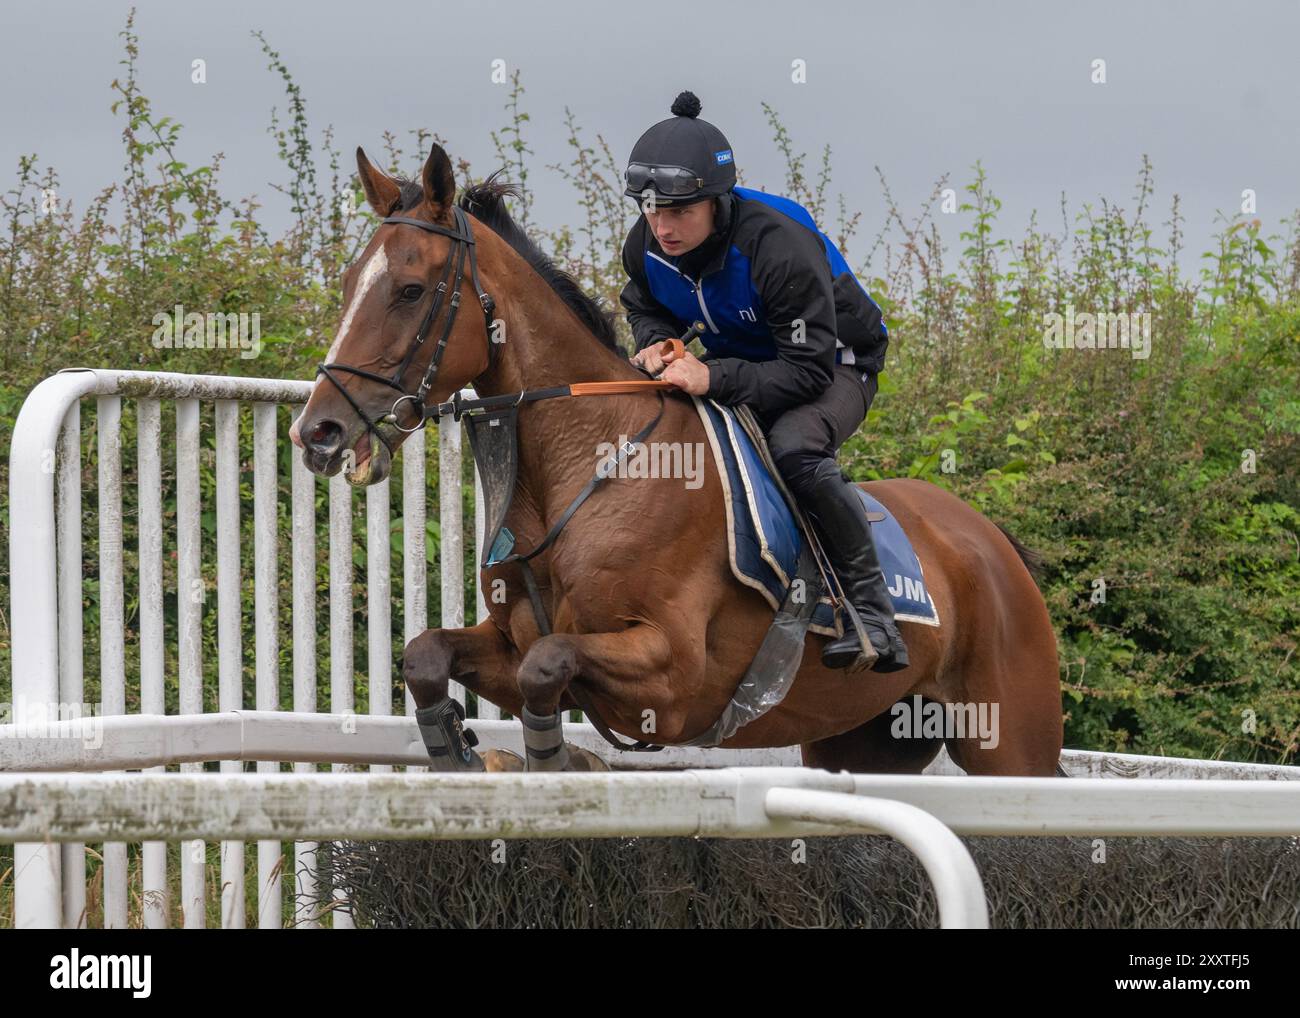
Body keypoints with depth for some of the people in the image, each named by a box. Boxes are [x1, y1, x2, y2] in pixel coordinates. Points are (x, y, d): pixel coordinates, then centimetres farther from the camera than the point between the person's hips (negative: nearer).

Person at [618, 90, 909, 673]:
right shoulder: (645, 246, -15)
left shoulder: (778, 246, -35)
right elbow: (646, 308, 9)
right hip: (737, 366, 7)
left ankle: (870, 604, -26)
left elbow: (807, 370, -34)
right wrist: (654, 342, -17)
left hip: (834, 367, -7)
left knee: (793, 449, -38)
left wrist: (715, 378, -46)